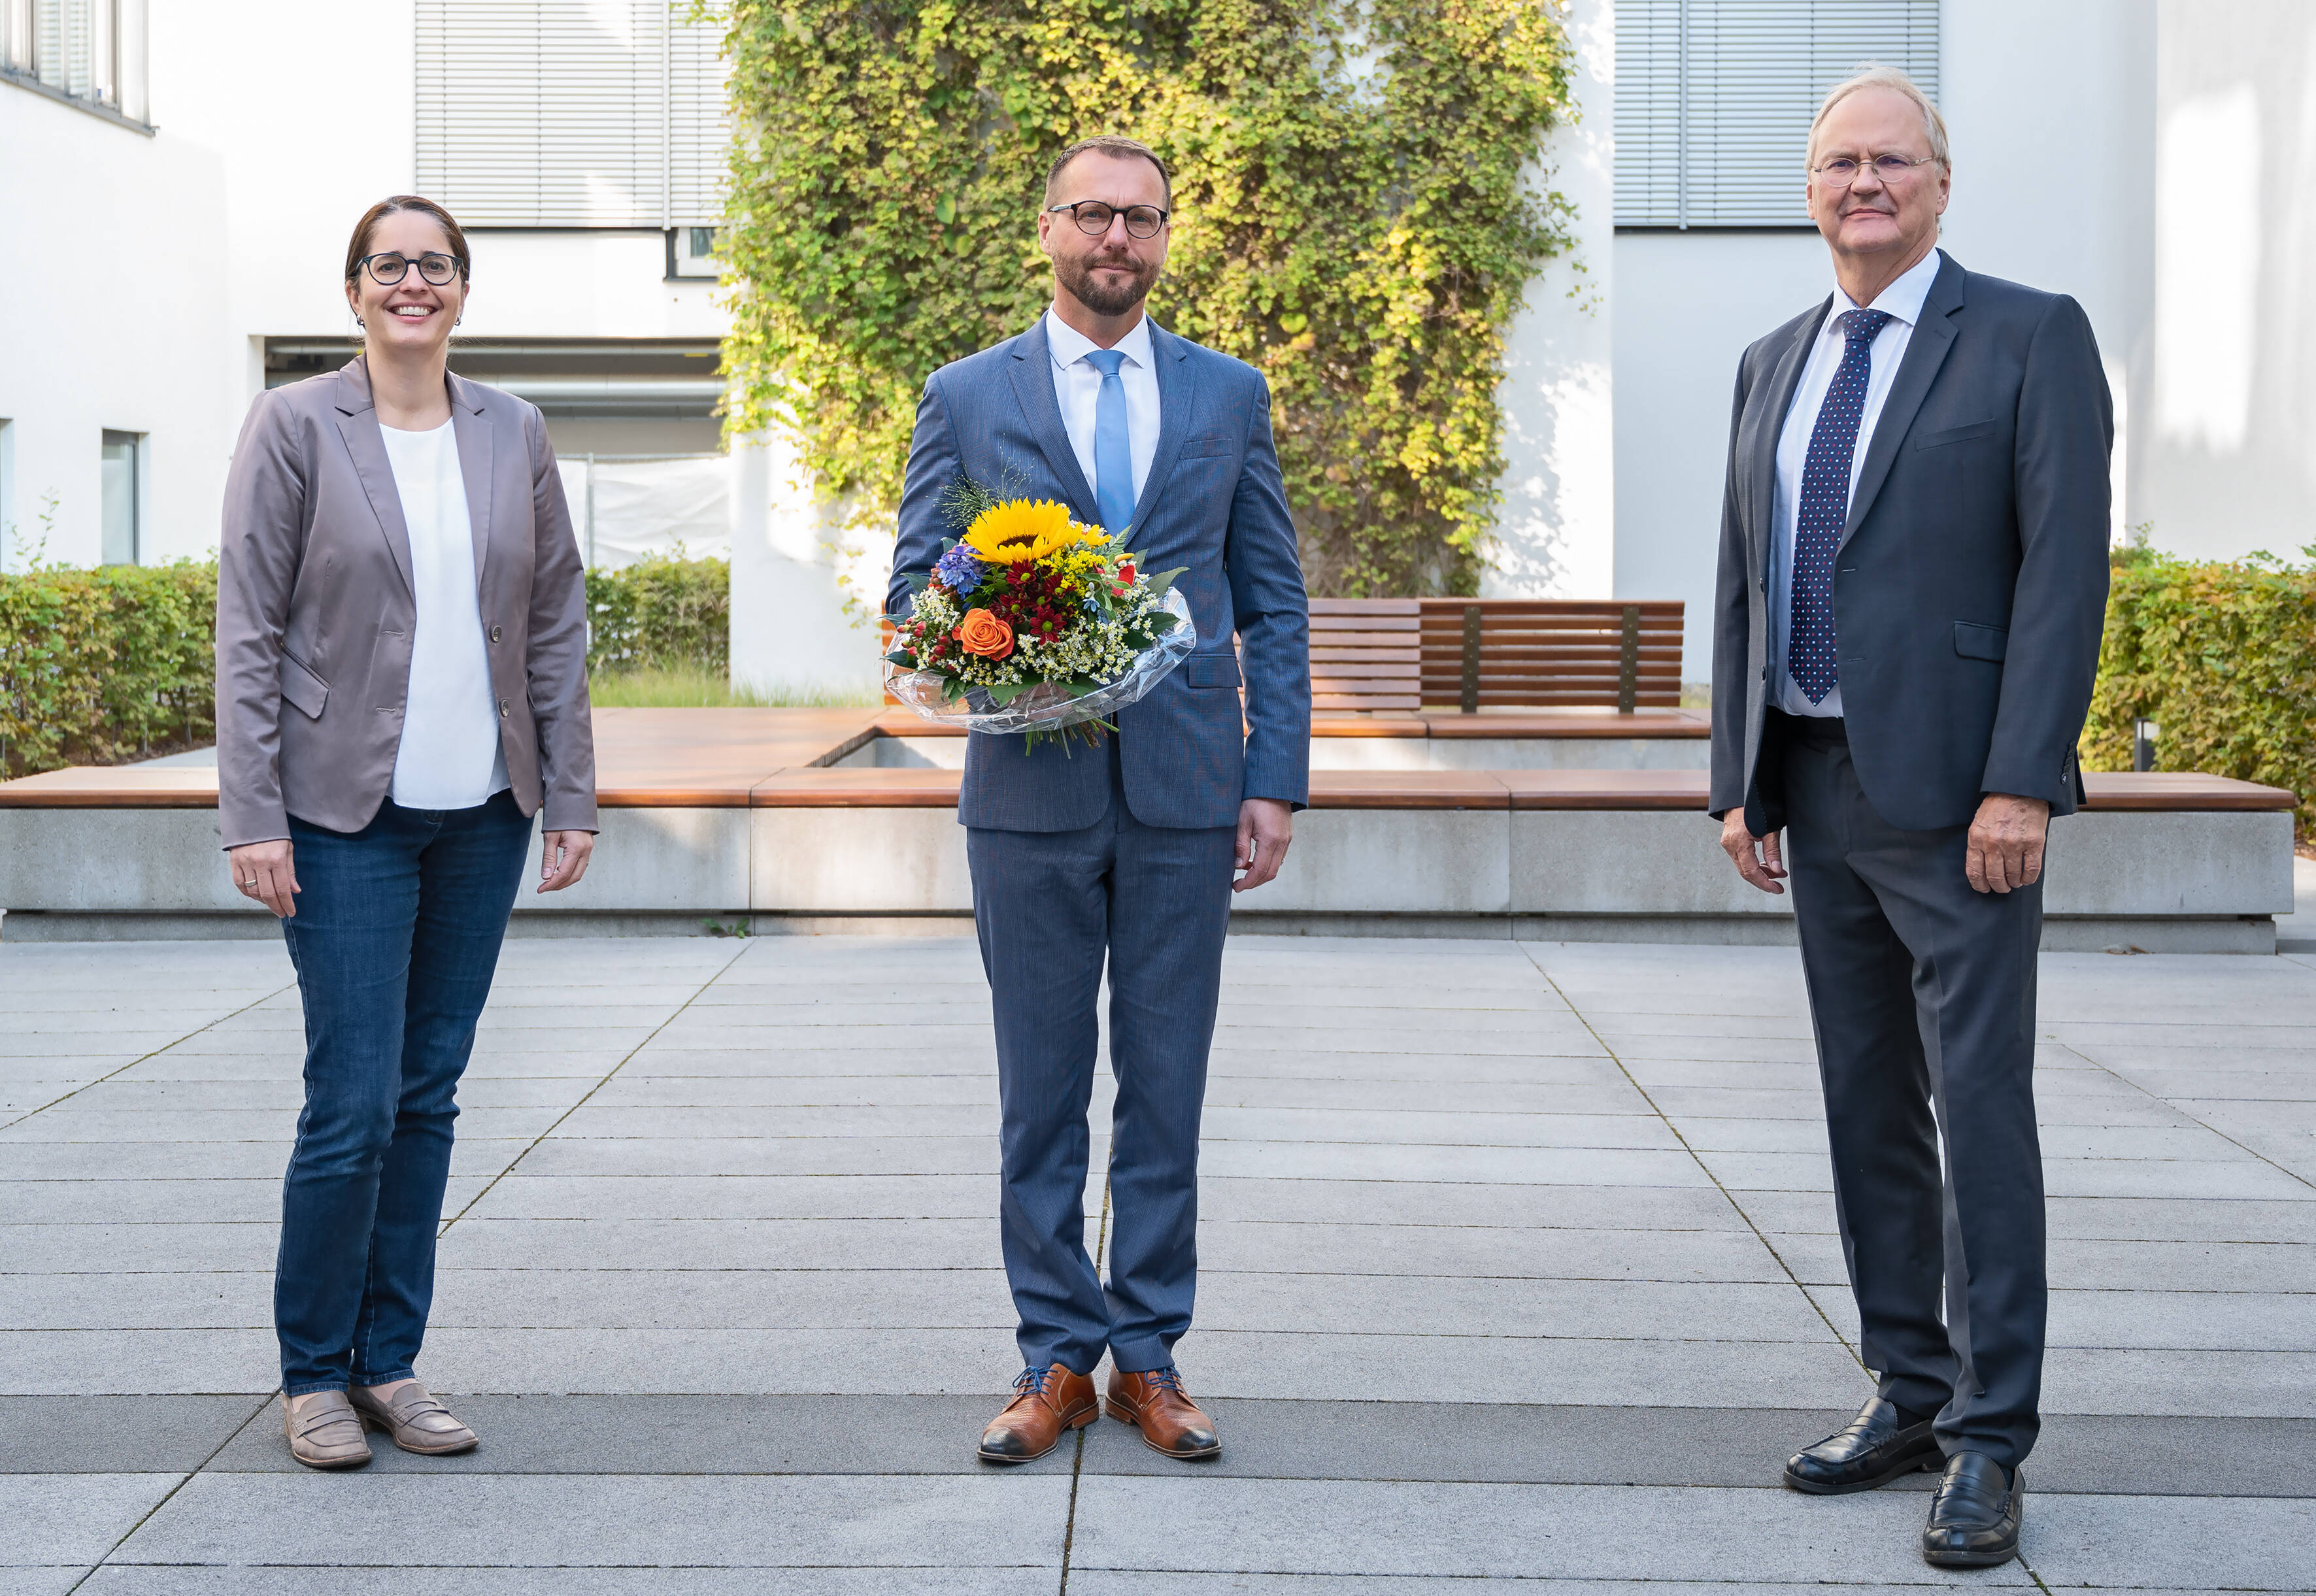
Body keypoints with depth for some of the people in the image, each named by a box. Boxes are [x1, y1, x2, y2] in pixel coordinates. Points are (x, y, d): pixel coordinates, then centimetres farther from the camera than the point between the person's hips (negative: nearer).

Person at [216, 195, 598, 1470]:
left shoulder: (513, 434, 8)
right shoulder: (294, 427, -3)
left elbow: (557, 625, 11)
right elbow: (246, 632, -5)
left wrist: (572, 794, 6)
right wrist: (253, 816, -11)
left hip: (484, 814, 4)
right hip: (348, 815, -4)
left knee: (427, 1097, 9)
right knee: (355, 1101, -6)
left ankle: (389, 1364, 18)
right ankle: (313, 1373, 10)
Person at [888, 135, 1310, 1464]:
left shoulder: (1230, 396, 9)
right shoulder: (967, 399, 6)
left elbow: (1274, 606, 9)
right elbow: (913, 592, 6)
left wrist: (1278, 782, 1)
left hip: (1187, 793, 1)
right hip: (1030, 793, -1)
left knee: (1167, 1090, 5)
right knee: (1041, 1093, 5)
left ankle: (1149, 1355, 15)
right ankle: (1056, 1357, 15)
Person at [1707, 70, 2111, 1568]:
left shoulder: (2030, 336, -3)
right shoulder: (1773, 365, 15)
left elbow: (2066, 564, -10)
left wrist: (2021, 783, -17)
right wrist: (1740, 779, 10)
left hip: (1954, 790, -6)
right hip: (1817, 789, 6)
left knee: (1981, 1105, -5)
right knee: (1869, 1108, 11)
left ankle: (1990, 1443, 1)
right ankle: (1909, 1398, 21)